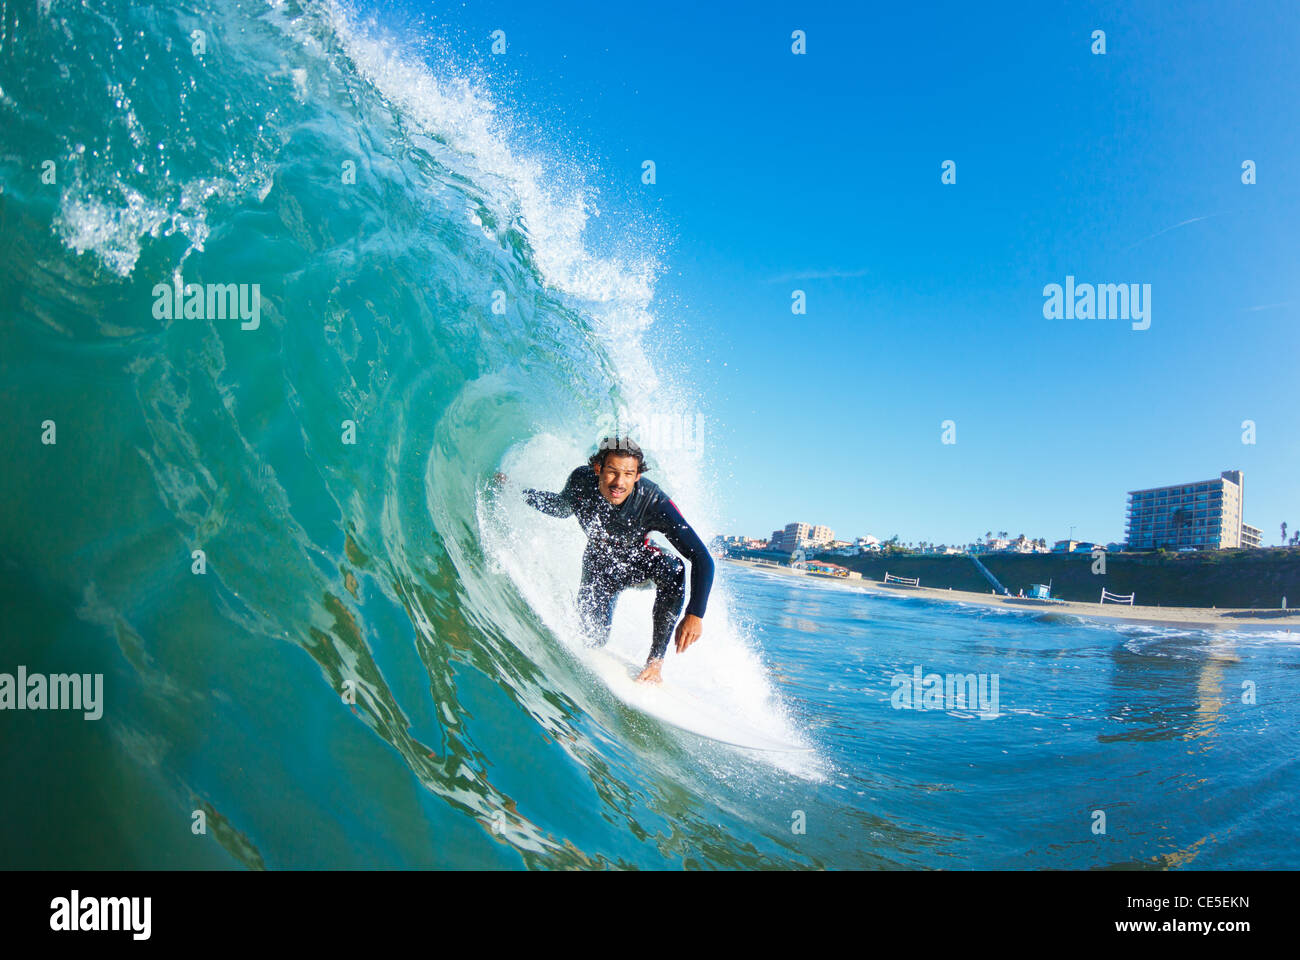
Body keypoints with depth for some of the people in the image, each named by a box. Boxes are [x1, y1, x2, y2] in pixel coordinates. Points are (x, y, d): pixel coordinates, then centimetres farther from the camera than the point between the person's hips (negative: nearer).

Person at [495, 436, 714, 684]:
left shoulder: (653, 502, -36)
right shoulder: (581, 480, -27)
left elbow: (702, 559, -36)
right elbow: (562, 508, 0)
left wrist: (695, 614, -44)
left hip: (637, 562, -2)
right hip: (598, 567, 2)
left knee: (673, 568, -35)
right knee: (594, 639, -7)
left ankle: (655, 661, -26)